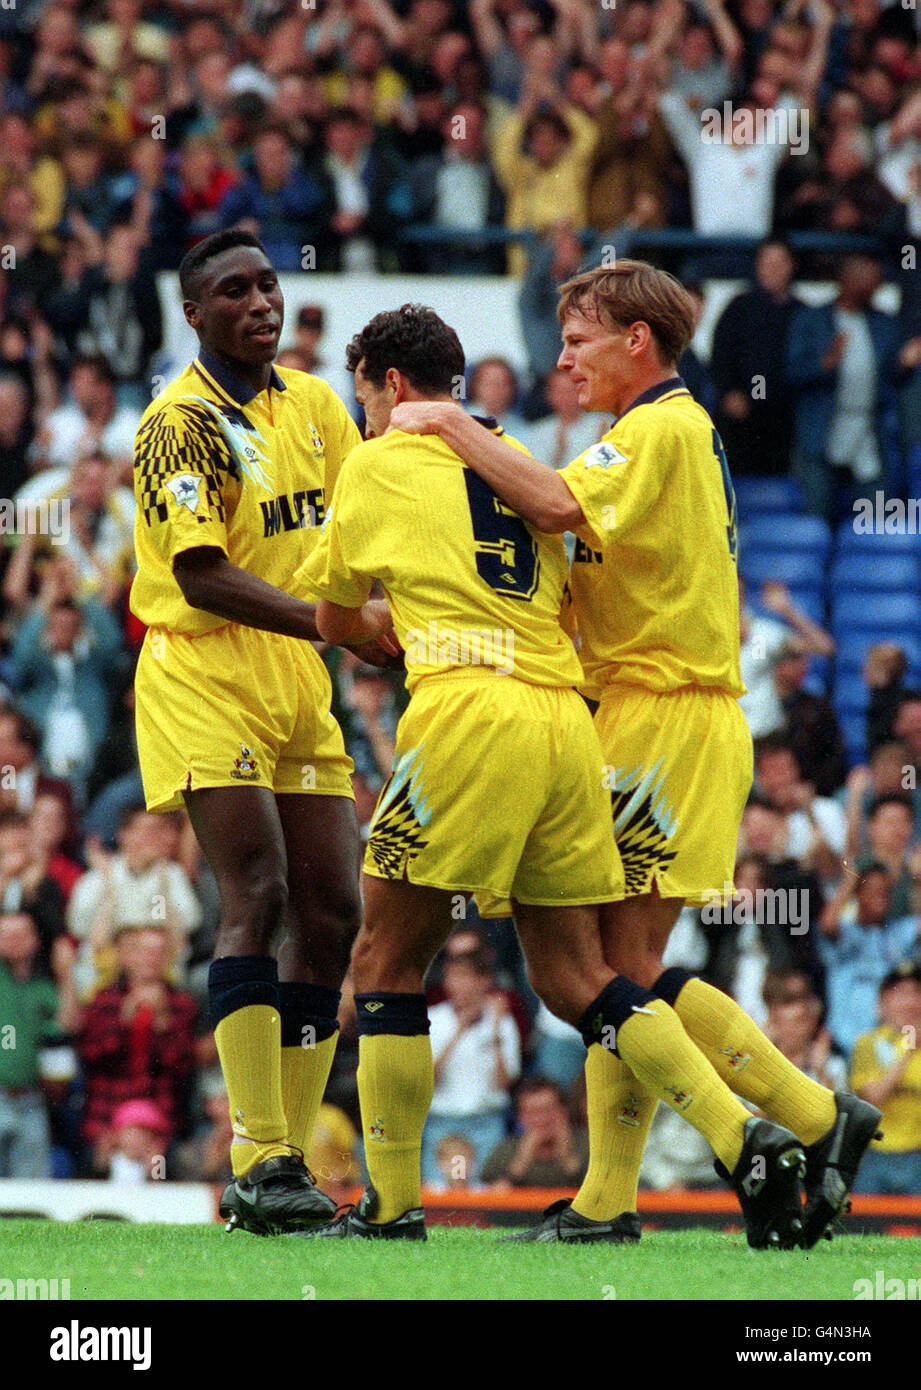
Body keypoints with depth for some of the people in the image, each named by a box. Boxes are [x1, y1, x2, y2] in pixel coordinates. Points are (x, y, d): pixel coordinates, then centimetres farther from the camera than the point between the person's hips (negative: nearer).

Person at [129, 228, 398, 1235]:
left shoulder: (312, 405, 12)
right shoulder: (181, 421, -11)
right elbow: (203, 578, -18)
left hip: (298, 689, 7)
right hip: (203, 683, -7)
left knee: (331, 911, 2)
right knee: (256, 895, -18)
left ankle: (282, 1164, 7)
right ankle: (261, 1162, -20)